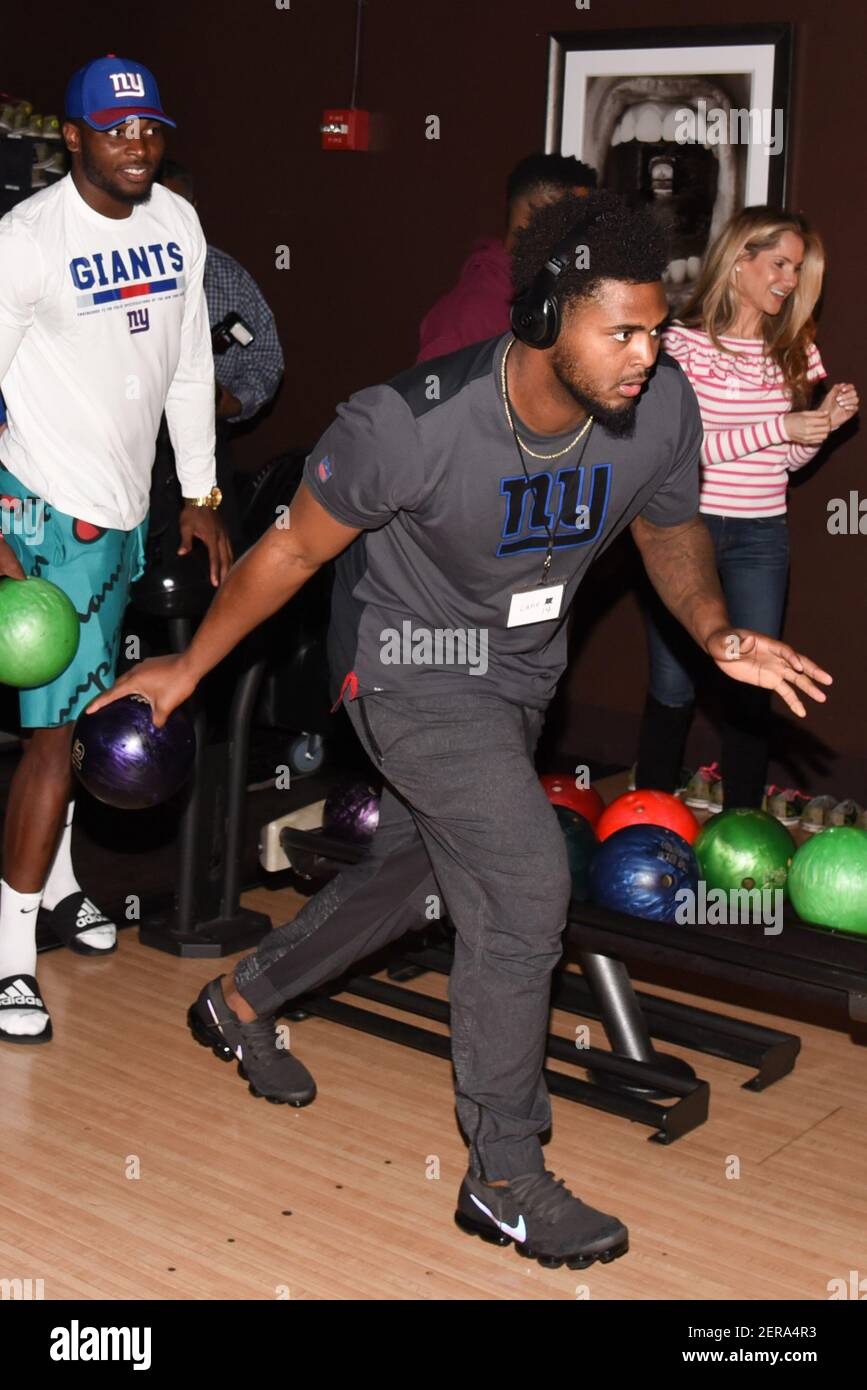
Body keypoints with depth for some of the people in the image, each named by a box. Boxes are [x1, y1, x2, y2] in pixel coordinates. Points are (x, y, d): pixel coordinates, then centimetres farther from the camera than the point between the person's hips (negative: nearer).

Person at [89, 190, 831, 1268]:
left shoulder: (662, 407, -18)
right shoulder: (412, 423, -32)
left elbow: (669, 527, 3)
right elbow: (294, 547, -16)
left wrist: (716, 631, -17)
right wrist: (188, 666, -6)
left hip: (522, 672, 7)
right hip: (411, 665, -7)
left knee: (421, 873, 20)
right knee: (525, 880, -17)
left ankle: (241, 1002, 46)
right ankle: (505, 1181, 0)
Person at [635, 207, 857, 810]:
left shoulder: (795, 348, 7)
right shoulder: (685, 342, -6)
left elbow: (789, 460, 13)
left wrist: (824, 421, -6)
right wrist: (778, 427, -18)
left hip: (761, 534, 4)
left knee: (753, 685, 5)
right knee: (674, 685, 3)